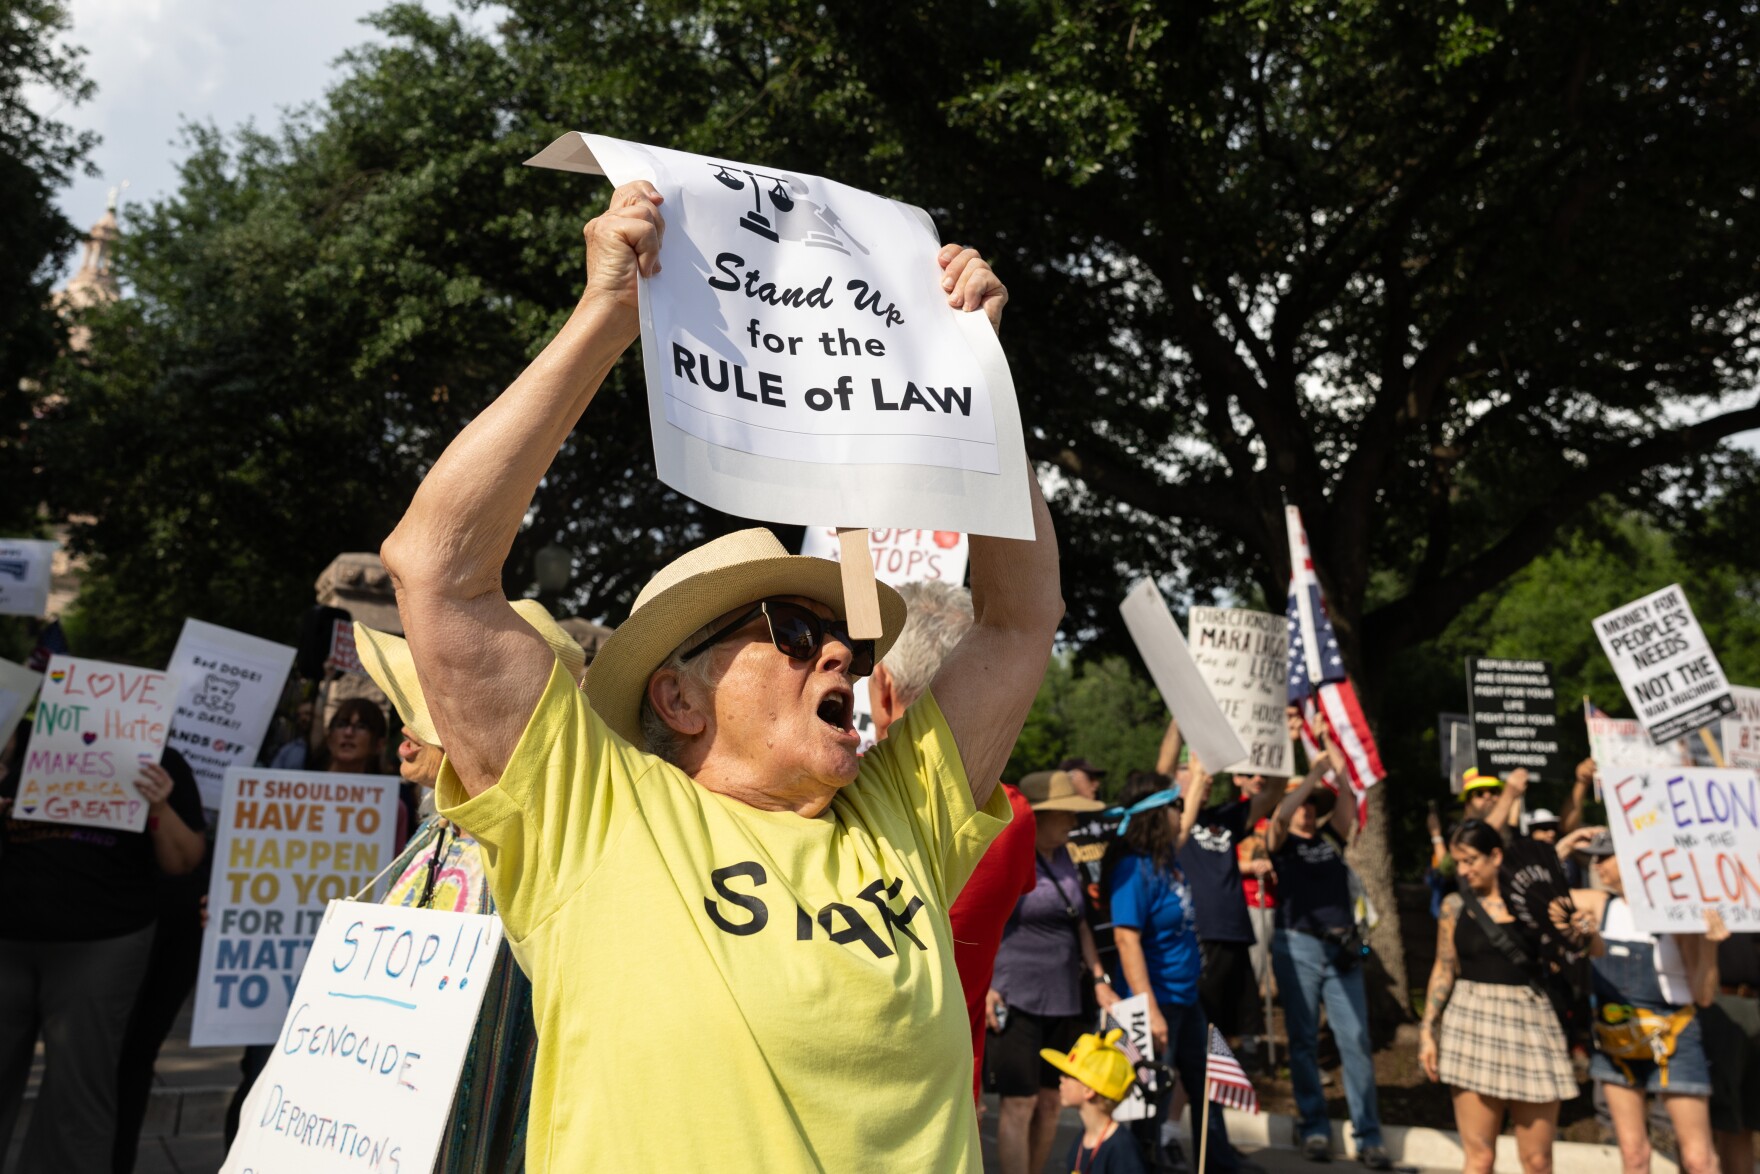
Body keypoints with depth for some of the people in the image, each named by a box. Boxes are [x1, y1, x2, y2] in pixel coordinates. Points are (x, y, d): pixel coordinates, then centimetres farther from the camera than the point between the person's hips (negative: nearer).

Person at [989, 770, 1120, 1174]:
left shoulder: (1062, 856, 11)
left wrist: (1099, 979, 14)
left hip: (1063, 1001, 7)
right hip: (1015, 1001, -7)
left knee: (1050, 1102, 12)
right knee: (1019, 1103, -4)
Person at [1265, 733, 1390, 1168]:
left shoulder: (1331, 837, 13)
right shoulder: (1280, 842, 5)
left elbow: (1350, 800, -1)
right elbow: (1281, 814, -16)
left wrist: (1334, 754, -6)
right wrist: (1316, 769, -15)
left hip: (1342, 948, 3)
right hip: (1297, 947, -3)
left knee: (1356, 1041, -1)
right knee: (1304, 1042, 3)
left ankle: (1368, 1135, 5)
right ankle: (1314, 1128, 12)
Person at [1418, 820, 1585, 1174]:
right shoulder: (1456, 905, 4)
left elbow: (1588, 951, 10)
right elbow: (1443, 970, 8)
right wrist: (1427, 1030, 2)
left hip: (1530, 1024, 0)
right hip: (1474, 1025, 0)